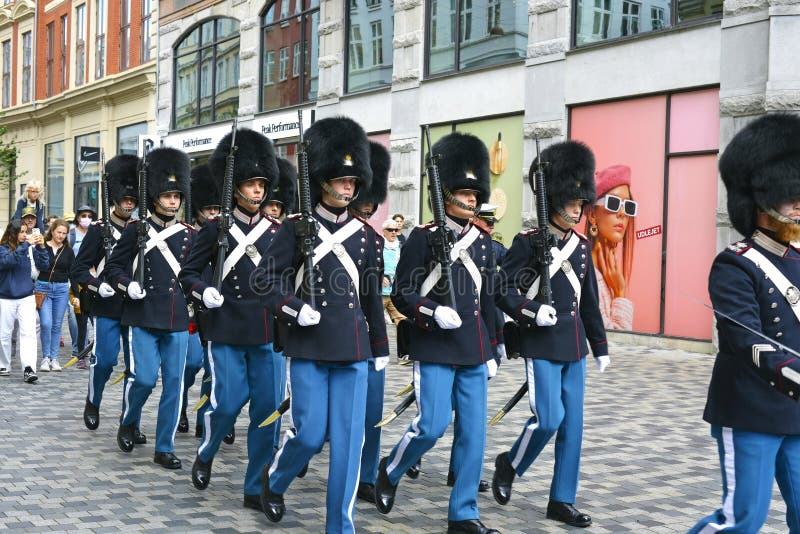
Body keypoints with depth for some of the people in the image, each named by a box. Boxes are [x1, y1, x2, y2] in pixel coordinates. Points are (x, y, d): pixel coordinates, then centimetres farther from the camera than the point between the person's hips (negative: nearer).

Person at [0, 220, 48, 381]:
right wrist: (26, 245, -30)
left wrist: (40, 247, -14)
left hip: (27, 298, 1)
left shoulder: (30, 249, 1)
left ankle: (29, 369, -18)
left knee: (28, 333, -12)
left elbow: (44, 266, -1)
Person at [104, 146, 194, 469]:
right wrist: (127, 285, -15)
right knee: (144, 378, -10)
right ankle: (128, 423, 21)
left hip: (178, 321, 3)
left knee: (174, 384, 2)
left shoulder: (189, 235, 9)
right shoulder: (136, 231, 0)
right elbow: (113, 268, 4)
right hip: (144, 318, -3)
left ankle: (164, 448, 12)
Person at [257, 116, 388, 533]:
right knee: (310, 434, -2)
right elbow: (265, 280, -1)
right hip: (309, 347, -3)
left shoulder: (363, 234, 10)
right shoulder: (296, 228, -1)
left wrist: (380, 348, 17)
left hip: (352, 350, 3)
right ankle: (274, 480, 29)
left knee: (348, 440, 1)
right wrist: (295, 309, -18)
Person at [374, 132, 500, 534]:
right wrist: (433, 312, -23)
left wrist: (491, 350, 15)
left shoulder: (482, 241, 12)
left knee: (473, 430, 3)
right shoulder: (423, 237, -4)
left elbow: (487, 300, 16)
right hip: (434, 349, -5)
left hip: (472, 352, 5)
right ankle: (390, 471, 19)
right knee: (432, 424, -10)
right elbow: (401, 294, -6)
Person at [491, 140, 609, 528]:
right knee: (549, 418, -12)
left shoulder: (581, 246, 12)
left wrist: (600, 347, 18)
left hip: (574, 348, 7)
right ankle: (509, 464, 15)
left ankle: (562, 501, 15)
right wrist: (533, 312, -24)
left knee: (572, 424, 6)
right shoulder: (528, 243, -7)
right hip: (542, 346, -6)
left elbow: (589, 301, 17)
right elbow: (501, 290, -10)